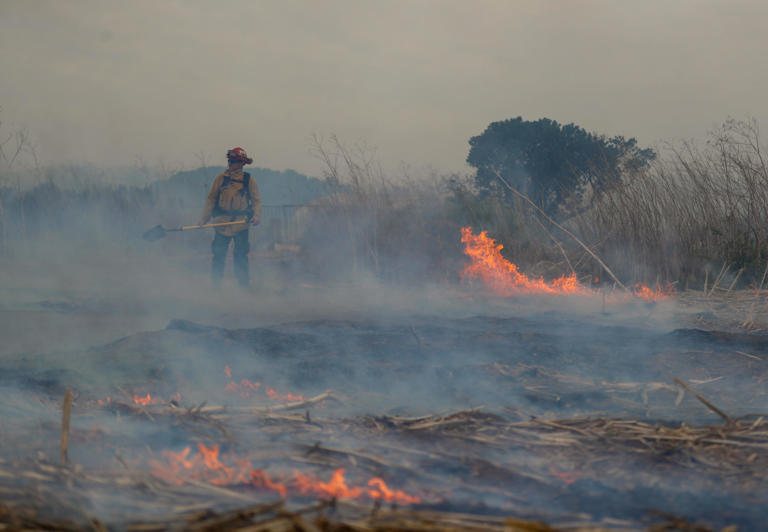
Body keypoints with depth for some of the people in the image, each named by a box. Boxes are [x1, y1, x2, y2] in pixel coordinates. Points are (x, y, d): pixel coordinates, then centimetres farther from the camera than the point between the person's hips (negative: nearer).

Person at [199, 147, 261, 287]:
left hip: (241, 223, -1)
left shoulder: (248, 180, 5)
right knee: (219, 254, 0)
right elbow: (211, 199, 9)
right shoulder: (221, 178, 6)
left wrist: (256, 216, -11)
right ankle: (216, 285, 8)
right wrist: (204, 218, 3)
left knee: (241, 256, -1)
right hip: (222, 222, 1)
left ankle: (244, 285, 6)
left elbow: (256, 200, 6)